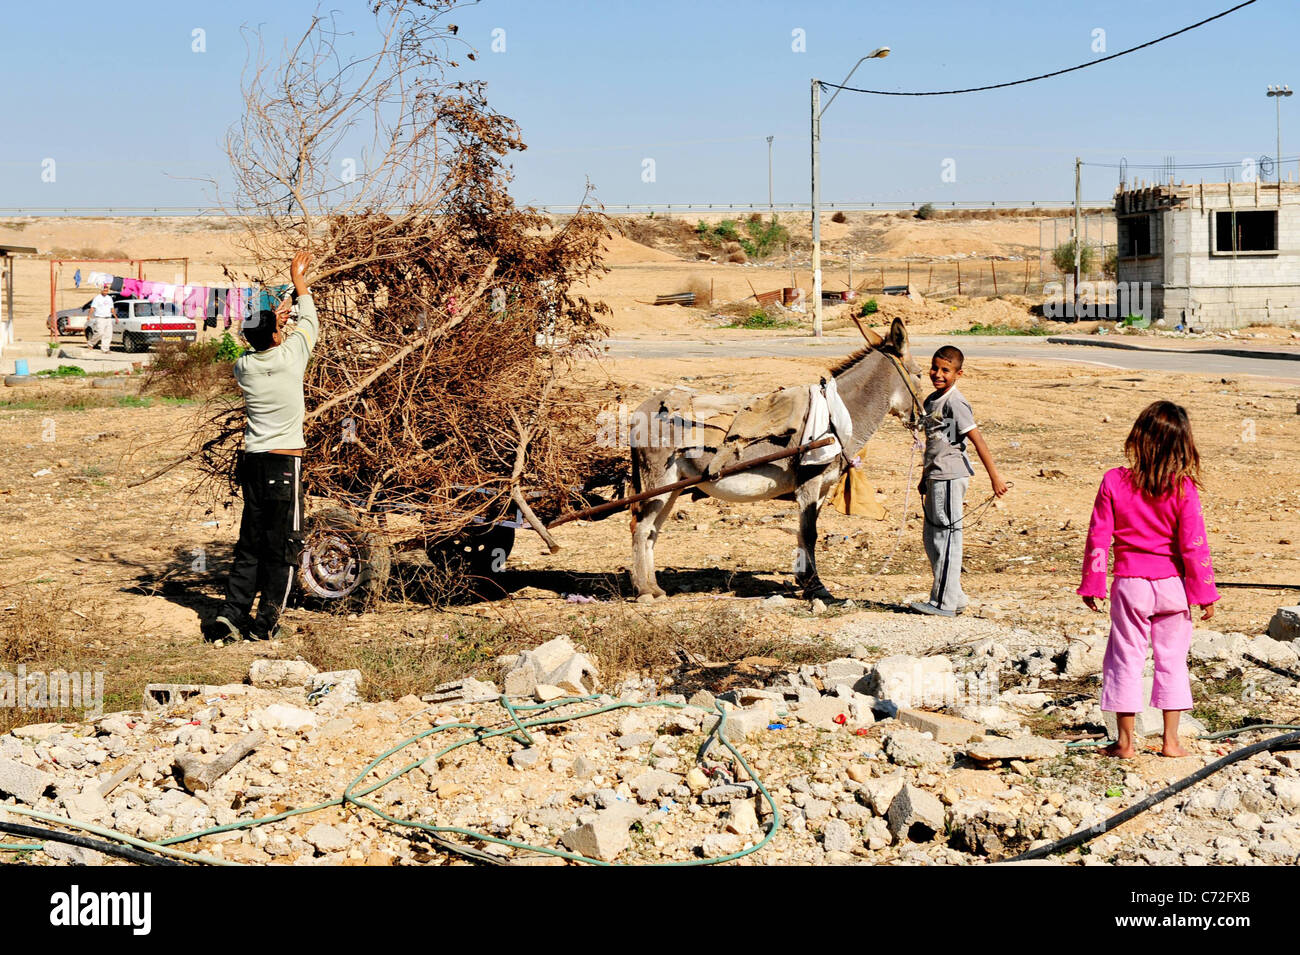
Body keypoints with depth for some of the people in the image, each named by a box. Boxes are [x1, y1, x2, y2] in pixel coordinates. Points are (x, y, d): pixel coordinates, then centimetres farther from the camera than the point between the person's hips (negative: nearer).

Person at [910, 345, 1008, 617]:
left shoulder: (954, 403, -14)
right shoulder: (932, 400, 14)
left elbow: (978, 441, -17)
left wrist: (995, 477, -20)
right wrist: (925, 477, 28)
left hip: (950, 477, -10)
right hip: (936, 477, 10)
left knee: (945, 537, -5)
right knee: (931, 537, 14)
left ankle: (944, 602, -1)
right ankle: (955, 596, 21)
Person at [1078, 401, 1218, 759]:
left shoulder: (1114, 482, -9)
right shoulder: (1183, 488, -11)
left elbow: (1099, 538, -6)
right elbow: (1193, 545, -9)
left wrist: (1092, 584, 4)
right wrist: (1204, 592, 0)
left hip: (1130, 583, 0)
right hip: (1172, 584, 0)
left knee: (1125, 660, 8)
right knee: (1172, 660, 13)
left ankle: (1125, 742, 11)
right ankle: (1170, 740, 15)